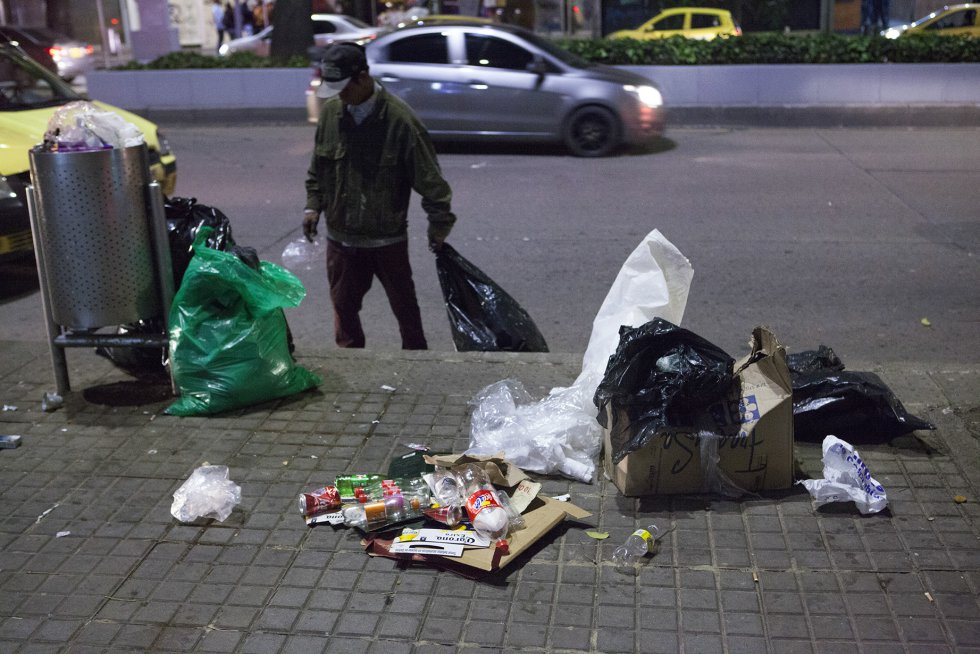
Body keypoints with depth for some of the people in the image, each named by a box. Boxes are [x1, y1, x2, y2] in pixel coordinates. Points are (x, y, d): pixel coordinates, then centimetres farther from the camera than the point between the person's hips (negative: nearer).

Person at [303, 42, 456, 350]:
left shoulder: (399, 120, -18)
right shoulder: (330, 112, -1)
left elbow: (429, 177, -12)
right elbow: (317, 167, 13)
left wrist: (439, 224, -9)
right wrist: (313, 205, 5)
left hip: (387, 238, -4)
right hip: (341, 236, 4)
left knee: (405, 307, 11)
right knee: (344, 306, 15)